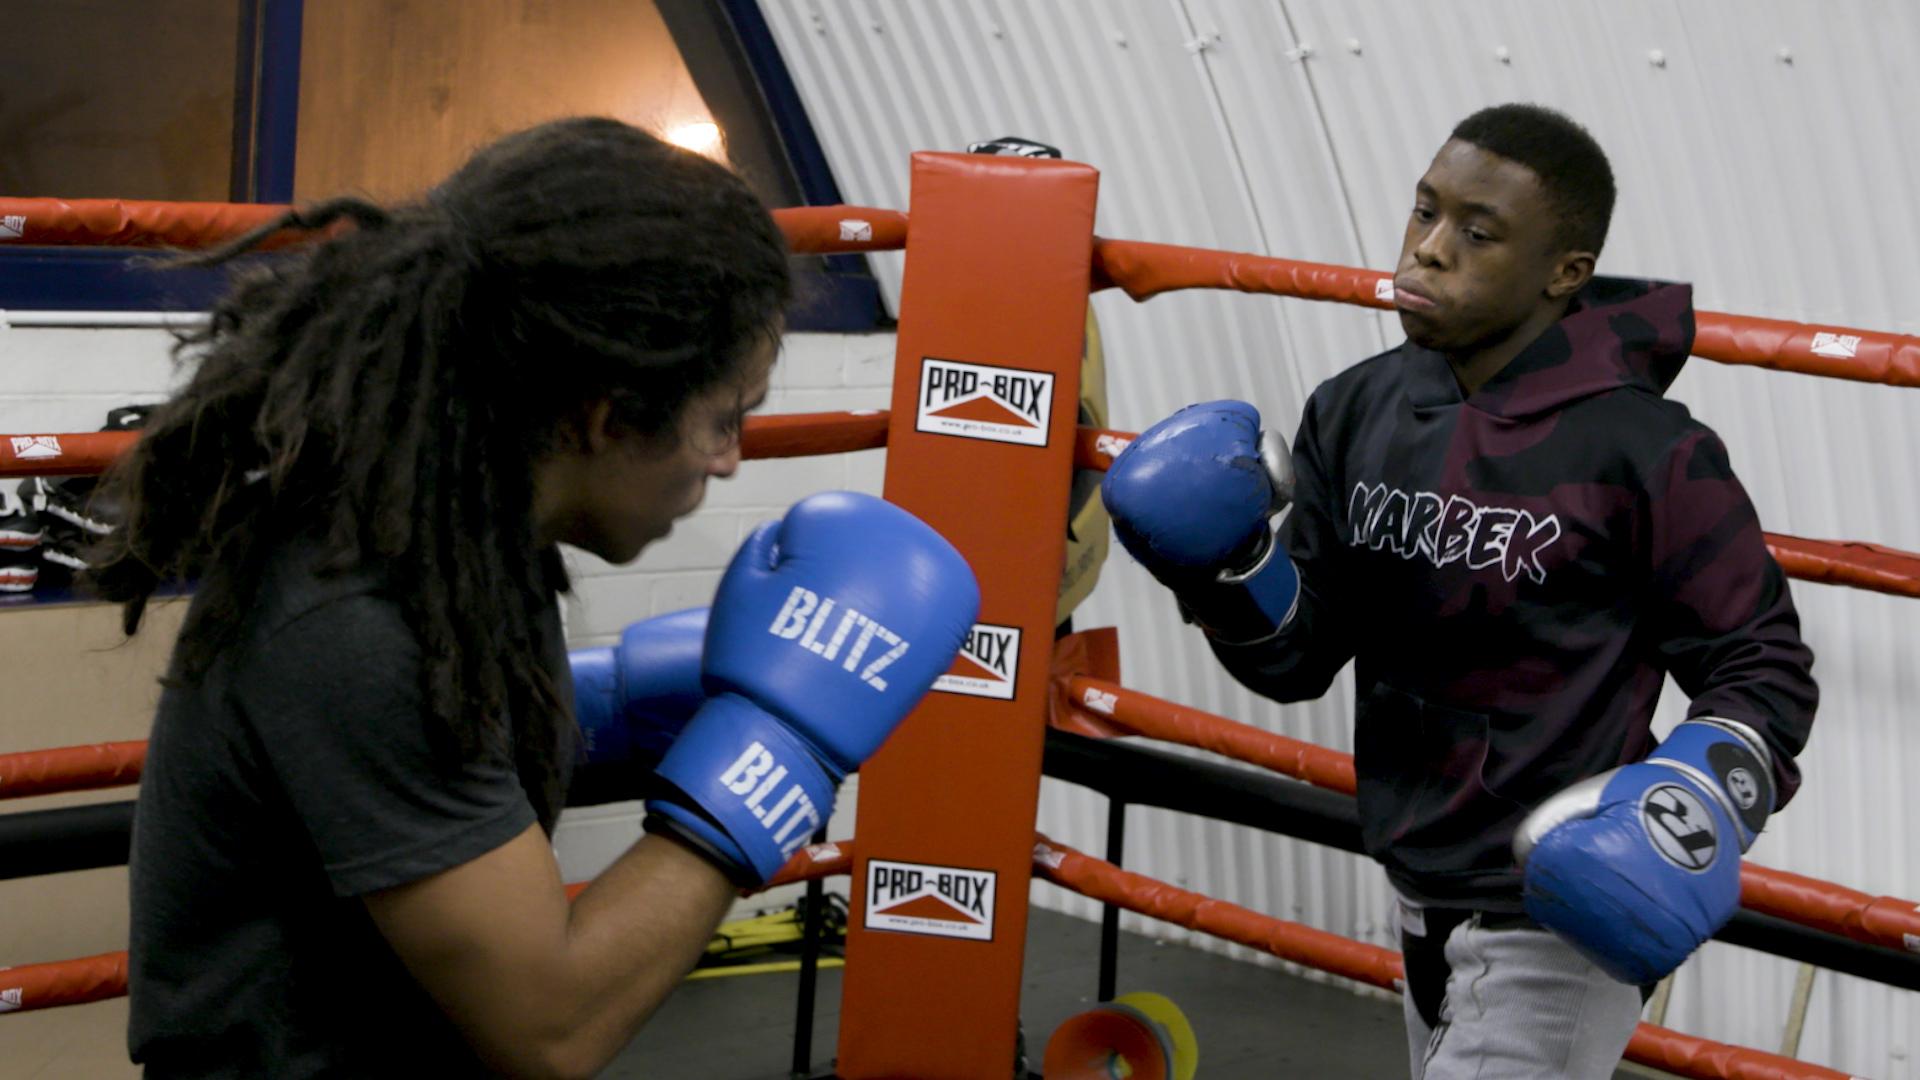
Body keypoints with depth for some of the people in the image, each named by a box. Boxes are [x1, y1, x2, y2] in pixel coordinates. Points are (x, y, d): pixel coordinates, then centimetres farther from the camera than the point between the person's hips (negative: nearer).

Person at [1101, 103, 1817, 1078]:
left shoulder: (1643, 451, -16)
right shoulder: (1356, 412, -2)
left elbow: (1762, 668, -8)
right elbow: (1299, 661, 3)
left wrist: (1701, 796, -26)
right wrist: (1228, 566, -15)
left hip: (1556, 917, -6)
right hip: (1421, 904, 6)